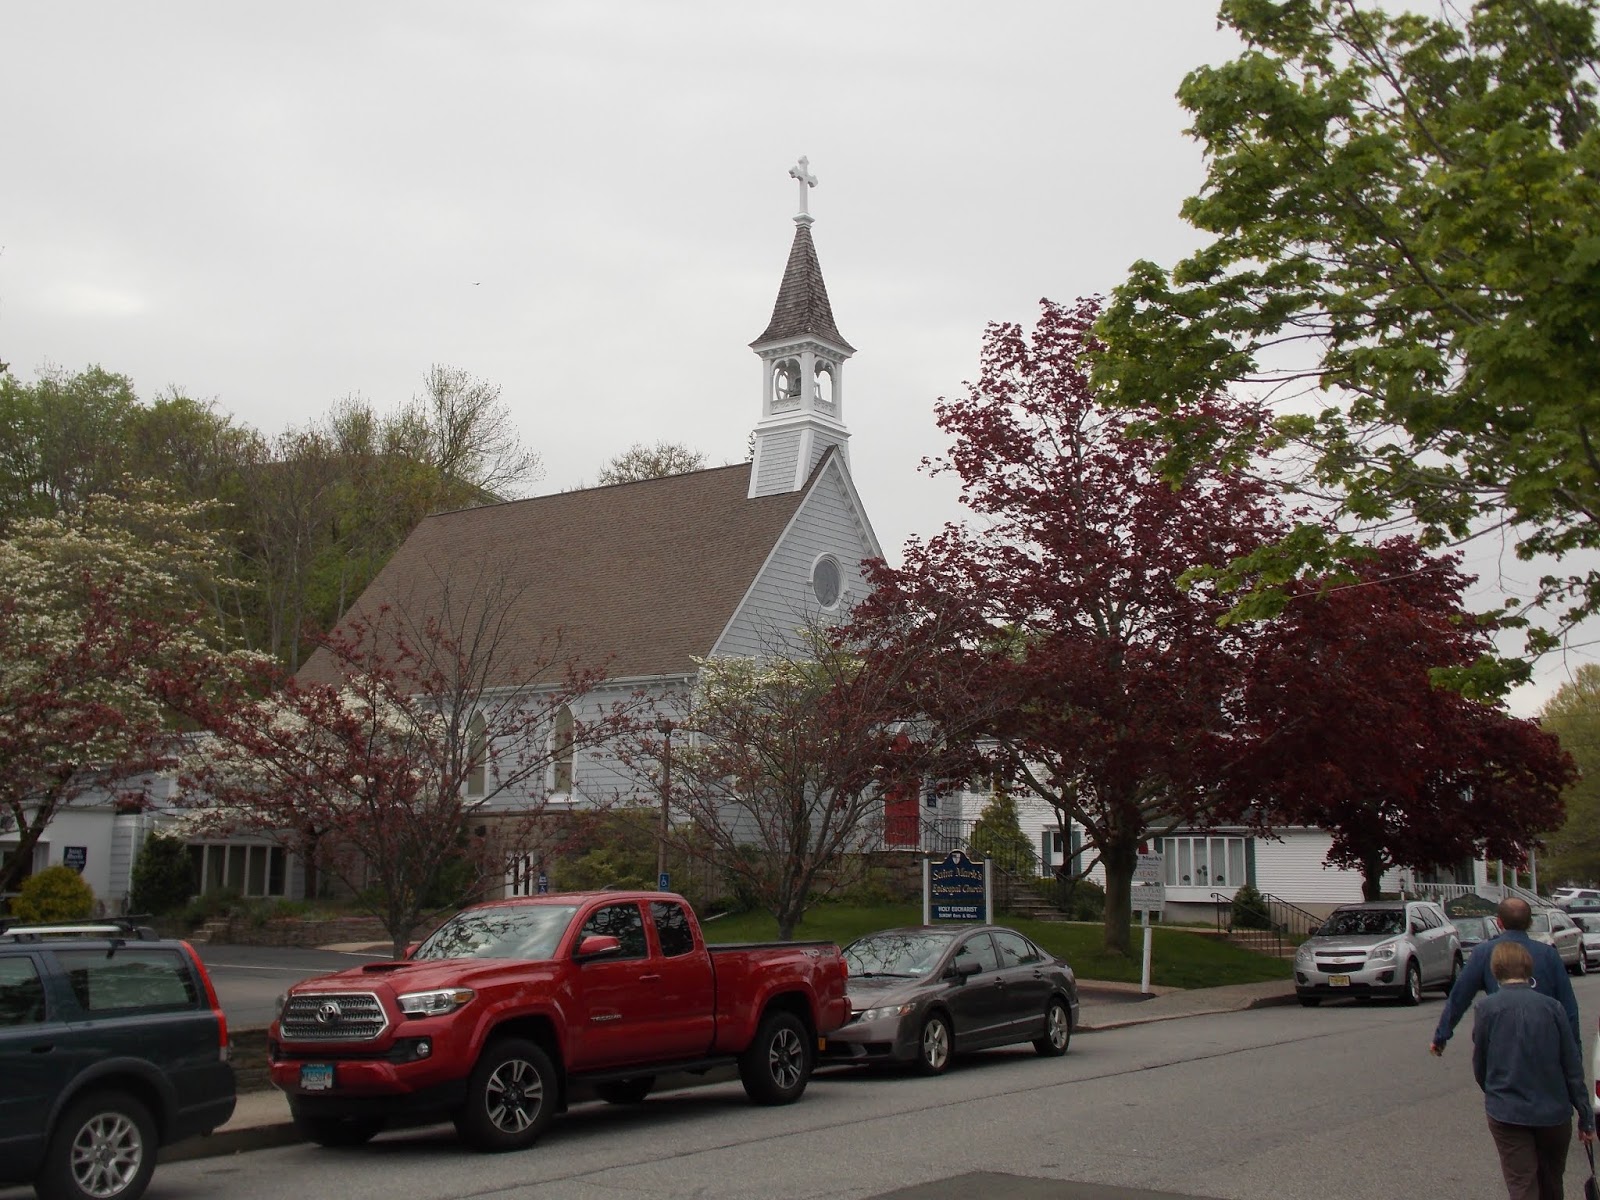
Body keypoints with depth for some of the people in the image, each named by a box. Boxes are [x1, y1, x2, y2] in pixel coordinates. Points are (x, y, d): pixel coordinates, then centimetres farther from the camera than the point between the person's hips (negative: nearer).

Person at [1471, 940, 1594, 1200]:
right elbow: (1572, 1066, -1)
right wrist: (1586, 1117, 7)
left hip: (1506, 1113, -2)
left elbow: (1479, 1064, 1)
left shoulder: (1486, 1008, -9)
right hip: (1553, 1112, 2)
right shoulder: (1551, 1008, -6)